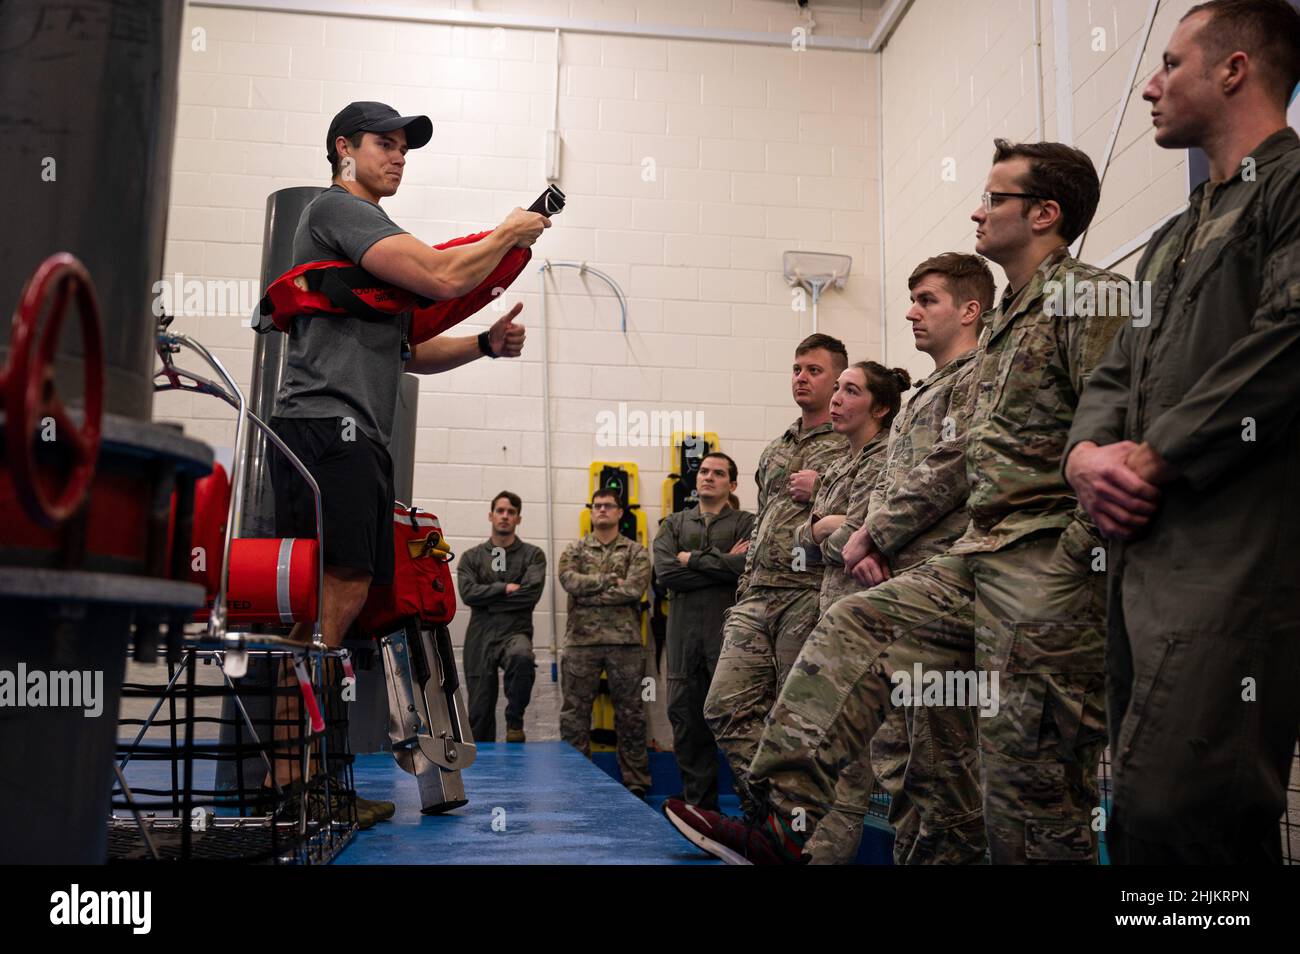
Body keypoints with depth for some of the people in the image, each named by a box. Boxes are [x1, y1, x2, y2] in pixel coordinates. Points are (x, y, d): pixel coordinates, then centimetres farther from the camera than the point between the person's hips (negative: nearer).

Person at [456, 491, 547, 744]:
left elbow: (531, 593, -10)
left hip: (516, 632, -2)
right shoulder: (471, 557, 11)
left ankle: (515, 721, -16)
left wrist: (488, 598, -6)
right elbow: (468, 593, -5)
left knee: (522, 657, -37)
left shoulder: (533, 555, 6)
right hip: (480, 638, 2)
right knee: (479, 711, 2)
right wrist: (504, 588, -10)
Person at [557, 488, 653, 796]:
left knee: (630, 713, 4)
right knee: (574, 712, 2)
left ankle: (636, 783, 12)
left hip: (625, 640, -1)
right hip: (581, 640, 1)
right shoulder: (574, 551, 13)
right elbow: (570, 580, -7)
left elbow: (634, 588, -9)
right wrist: (610, 579, -9)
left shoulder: (636, 552, 8)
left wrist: (589, 593, -9)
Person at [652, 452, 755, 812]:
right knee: (686, 719, 6)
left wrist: (692, 558, -3)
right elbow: (665, 571, 0)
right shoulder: (674, 524, 18)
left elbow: (748, 566, -12)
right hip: (684, 634, 4)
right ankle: (699, 806, 18)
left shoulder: (746, 523, 9)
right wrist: (723, 564, -4)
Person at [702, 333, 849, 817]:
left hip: (809, 597, -7)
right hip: (757, 598, 7)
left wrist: (821, 490, -14)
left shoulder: (852, 444, -1)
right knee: (726, 707, 0)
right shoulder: (774, 451, 22)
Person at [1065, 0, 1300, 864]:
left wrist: (1155, 460, -12)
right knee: (1143, 807, 12)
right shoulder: (1177, 239, 27)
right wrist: (1088, 452, 1)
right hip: (1147, 553, 9)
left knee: (1172, 813, -17)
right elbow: (1117, 372, 22)